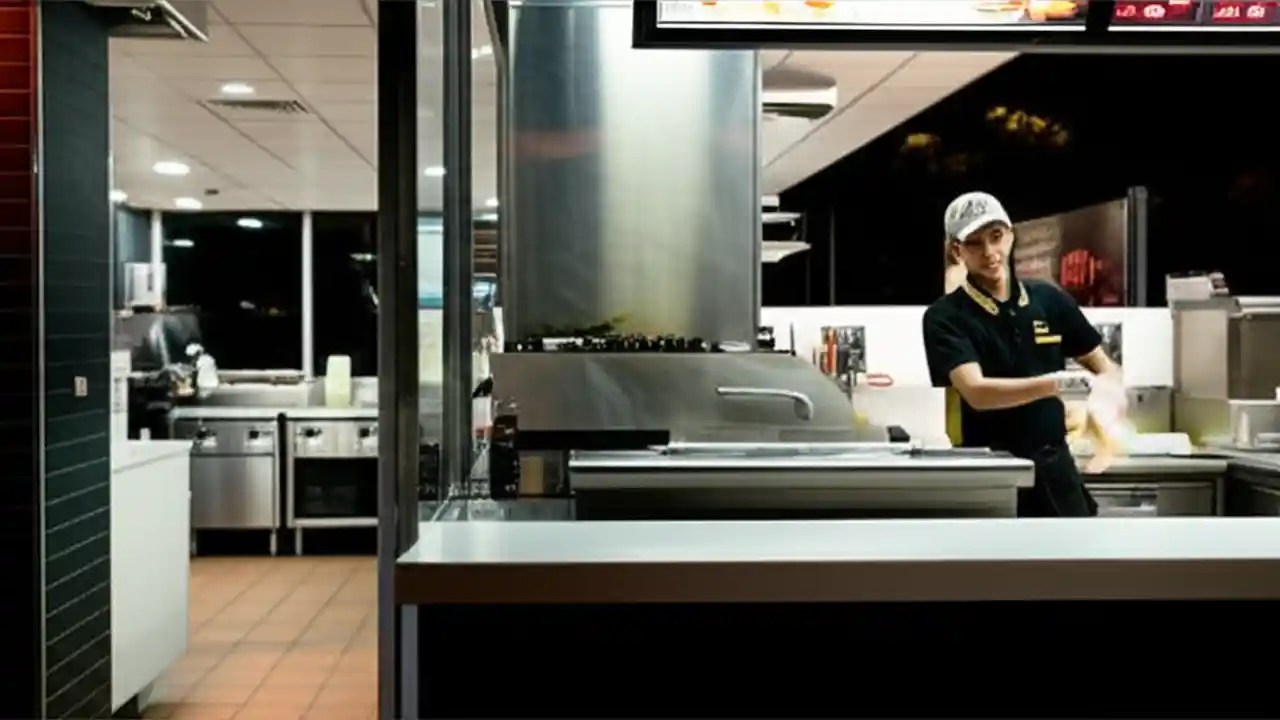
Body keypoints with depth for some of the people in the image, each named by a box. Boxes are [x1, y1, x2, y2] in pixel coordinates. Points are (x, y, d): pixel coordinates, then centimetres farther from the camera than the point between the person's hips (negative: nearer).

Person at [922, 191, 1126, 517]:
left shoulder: (1049, 299, 5)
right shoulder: (946, 317, -9)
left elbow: (1103, 367, 13)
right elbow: (976, 391, -24)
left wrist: (1110, 393, -11)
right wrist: (1056, 383, -35)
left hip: (1054, 468, 4)